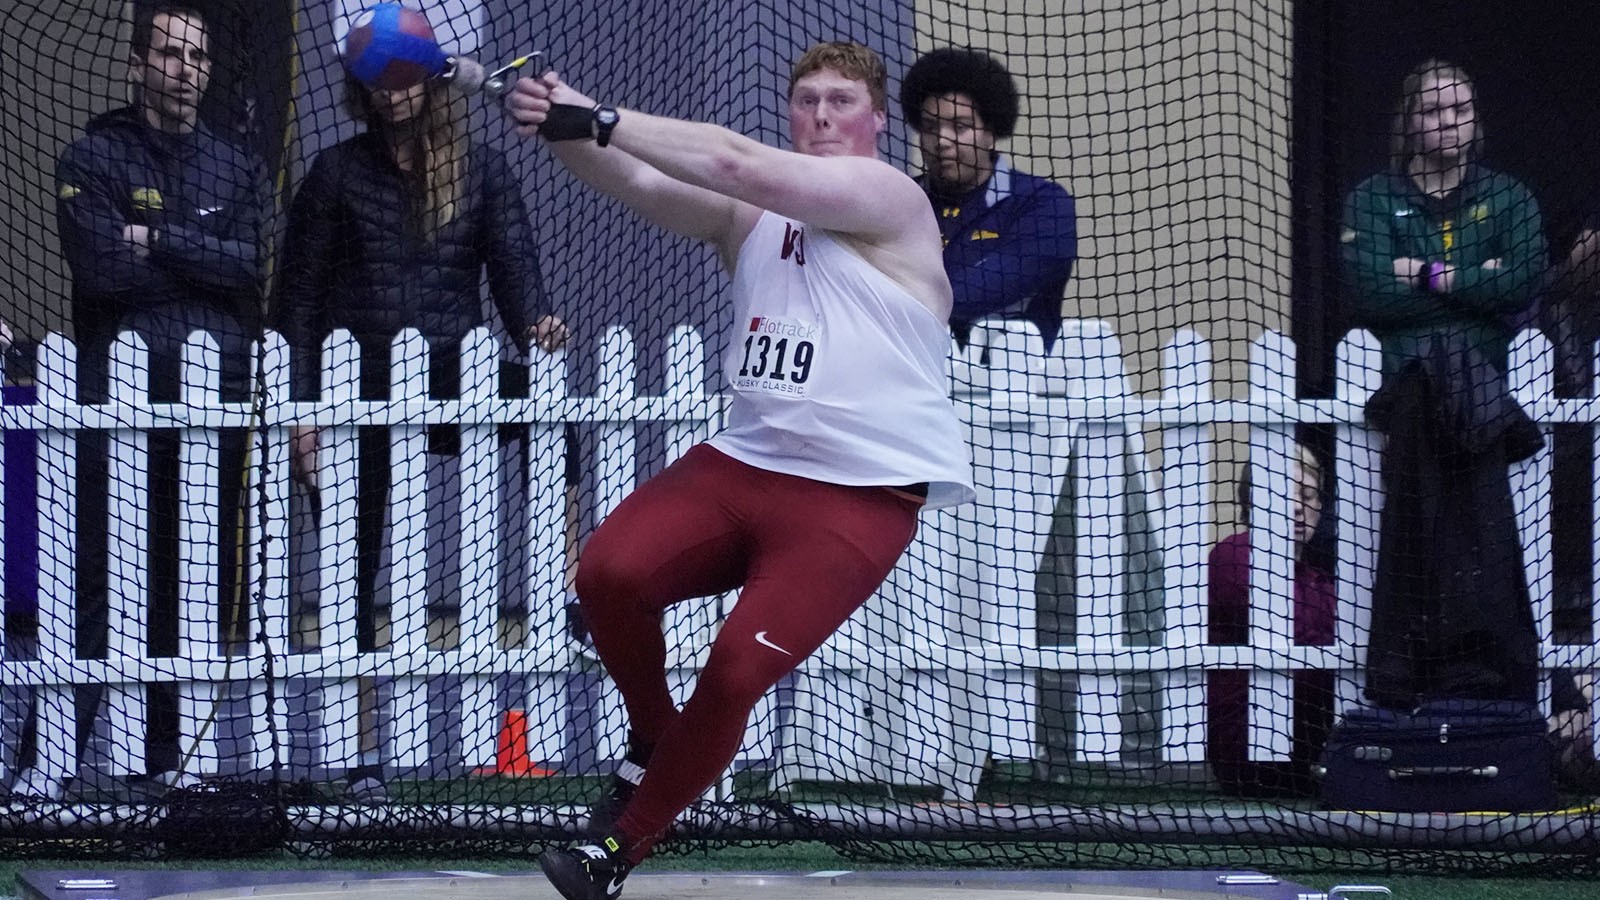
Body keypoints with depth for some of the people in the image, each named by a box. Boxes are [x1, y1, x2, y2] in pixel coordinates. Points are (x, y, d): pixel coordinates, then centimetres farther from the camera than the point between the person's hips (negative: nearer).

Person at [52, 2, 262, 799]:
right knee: (100, 580, -10)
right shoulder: (94, 158, 3)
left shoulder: (233, 167, 16)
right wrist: (204, 262, -2)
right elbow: (103, 267, -11)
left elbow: (249, 268, 0)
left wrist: (158, 241, -9)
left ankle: (167, 755, 13)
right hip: (121, 402, -4)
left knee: (203, 584, 5)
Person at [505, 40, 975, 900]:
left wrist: (600, 120, -22)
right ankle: (650, 747, 8)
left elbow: (737, 163, -19)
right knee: (609, 572, -19)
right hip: (744, 463, 5)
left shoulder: (888, 199, -7)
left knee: (737, 668, -17)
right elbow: (642, 183, -7)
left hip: (859, 497, -5)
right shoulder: (751, 213, 11)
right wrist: (564, 132, -27)